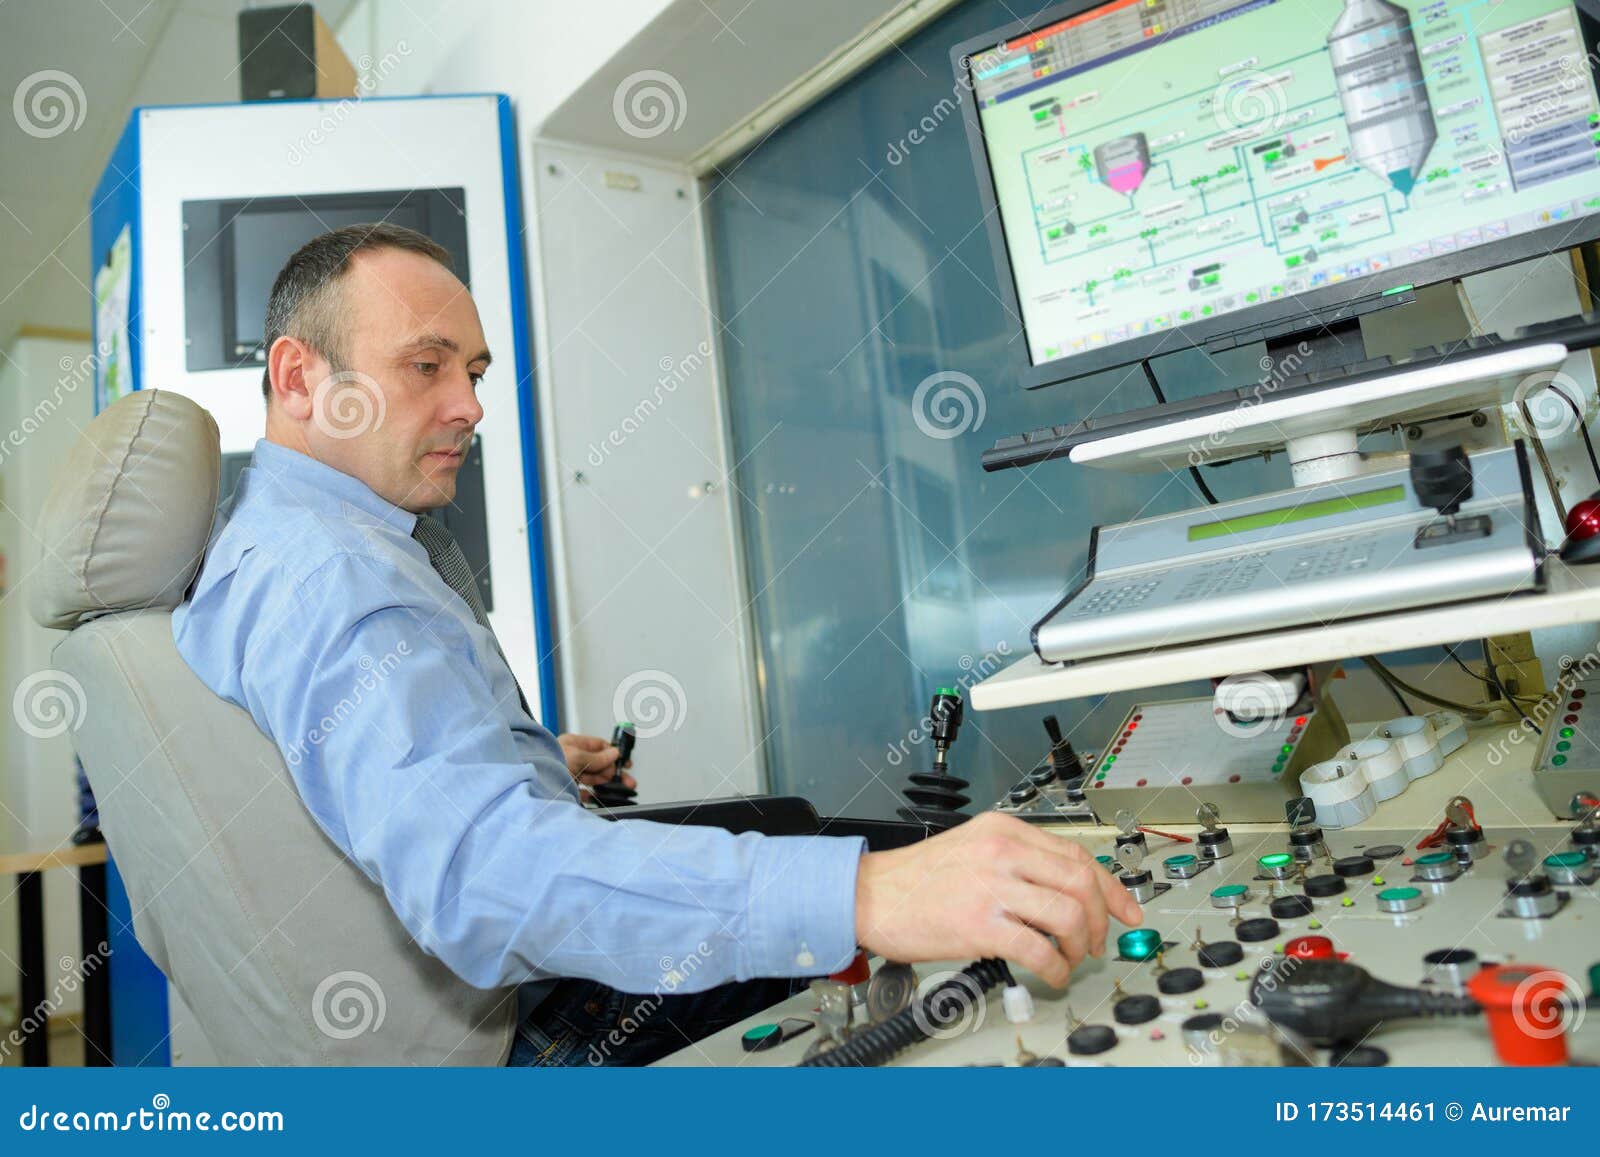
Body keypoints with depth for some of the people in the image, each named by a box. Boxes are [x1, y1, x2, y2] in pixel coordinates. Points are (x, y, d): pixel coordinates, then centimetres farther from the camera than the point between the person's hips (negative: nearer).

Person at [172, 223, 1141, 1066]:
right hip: (538, 1026, -10)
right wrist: (863, 898, -51)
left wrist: (532, 763, 14)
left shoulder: (276, 542, 10)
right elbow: (480, 866, -44)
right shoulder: (323, 581, -28)